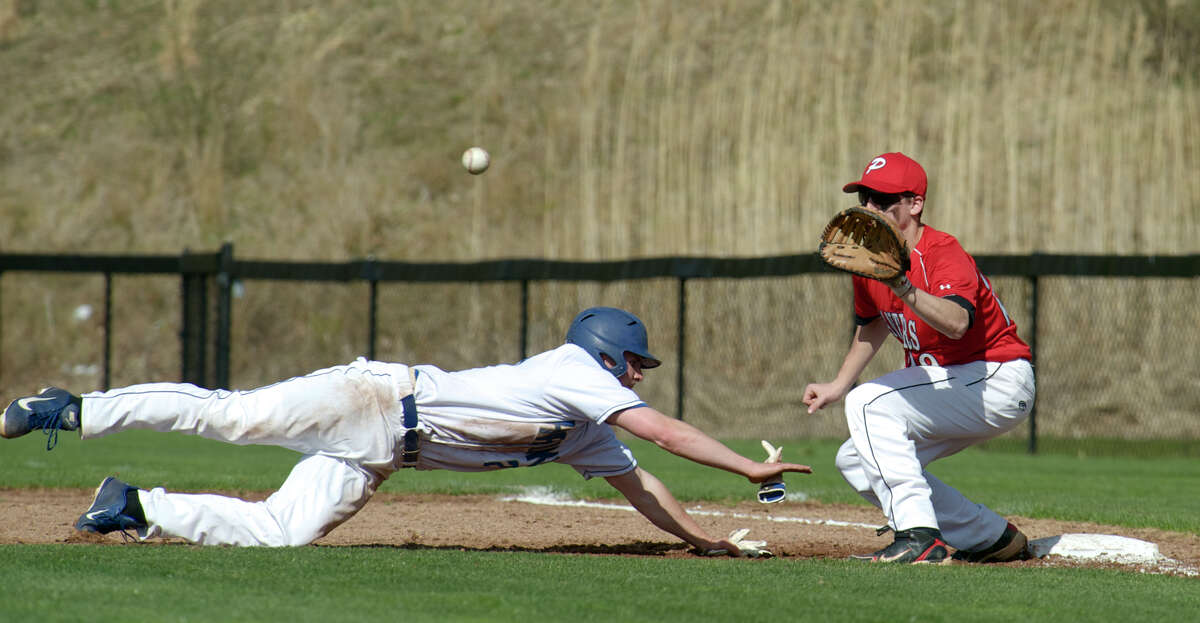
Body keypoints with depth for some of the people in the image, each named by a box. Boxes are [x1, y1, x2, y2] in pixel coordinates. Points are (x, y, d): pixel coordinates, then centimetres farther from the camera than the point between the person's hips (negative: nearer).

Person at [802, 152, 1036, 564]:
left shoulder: (944, 255, -25)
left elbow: (956, 323, -46)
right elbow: (874, 323, 23)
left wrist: (903, 287, -59)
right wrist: (839, 385, 15)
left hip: (999, 381, -10)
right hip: (946, 382, 10)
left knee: (869, 402, -26)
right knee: (855, 462, 10)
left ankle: (920, 538, -30)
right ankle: (993, 537, 13)